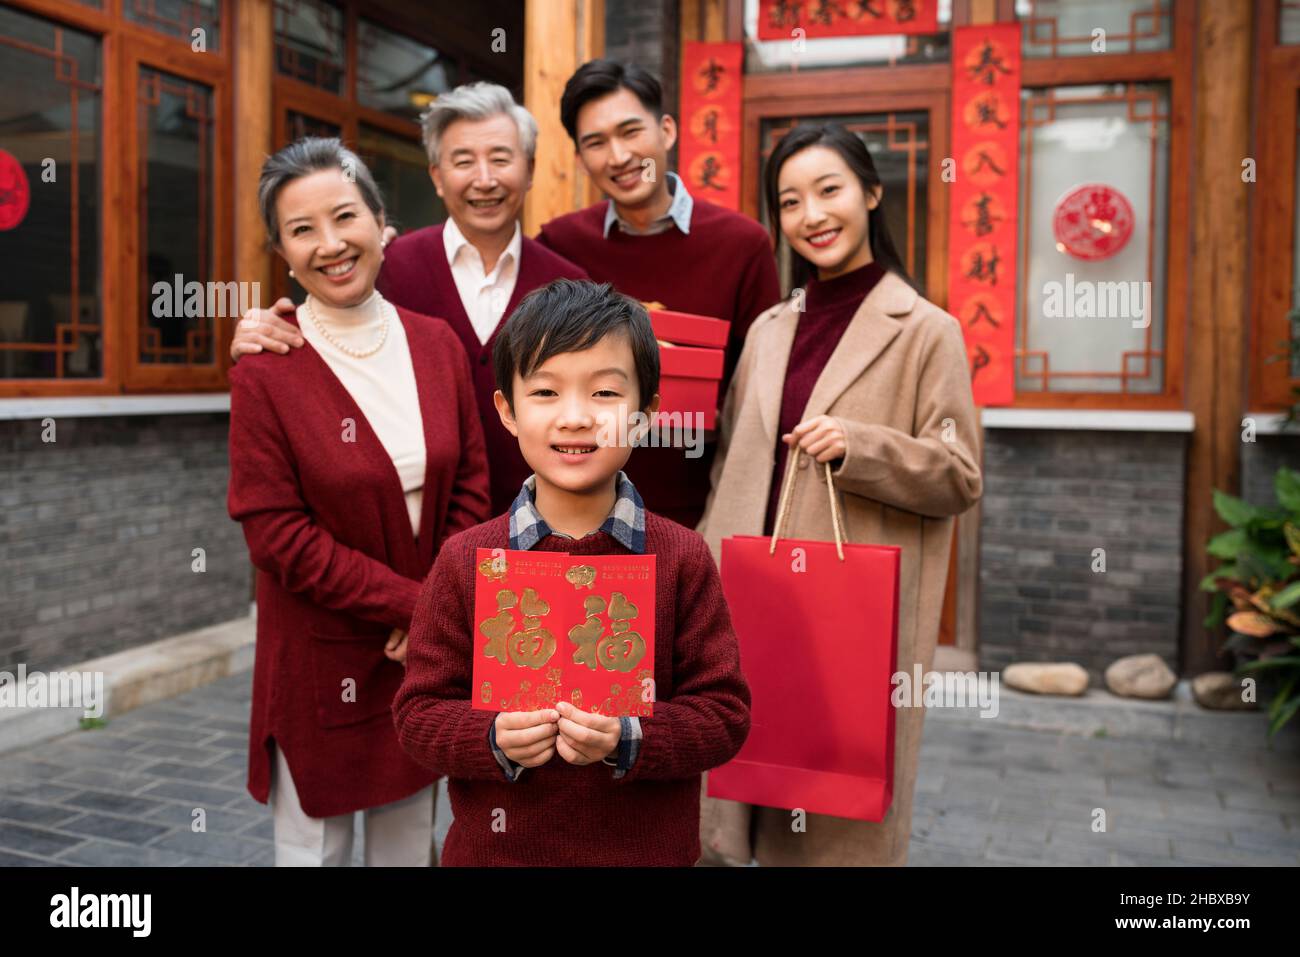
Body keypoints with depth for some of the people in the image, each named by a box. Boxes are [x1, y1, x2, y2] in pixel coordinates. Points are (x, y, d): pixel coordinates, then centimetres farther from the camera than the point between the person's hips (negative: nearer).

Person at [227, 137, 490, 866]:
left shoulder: (437, 344, 0)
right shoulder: (266, 371, -13)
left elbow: (472, 485, 3)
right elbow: (279, 534, -14)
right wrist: (412, 602, -15)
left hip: (429, 651, 4)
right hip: (322, 662, -3)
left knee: (412, 840, 19)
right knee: (317, 846, 12)